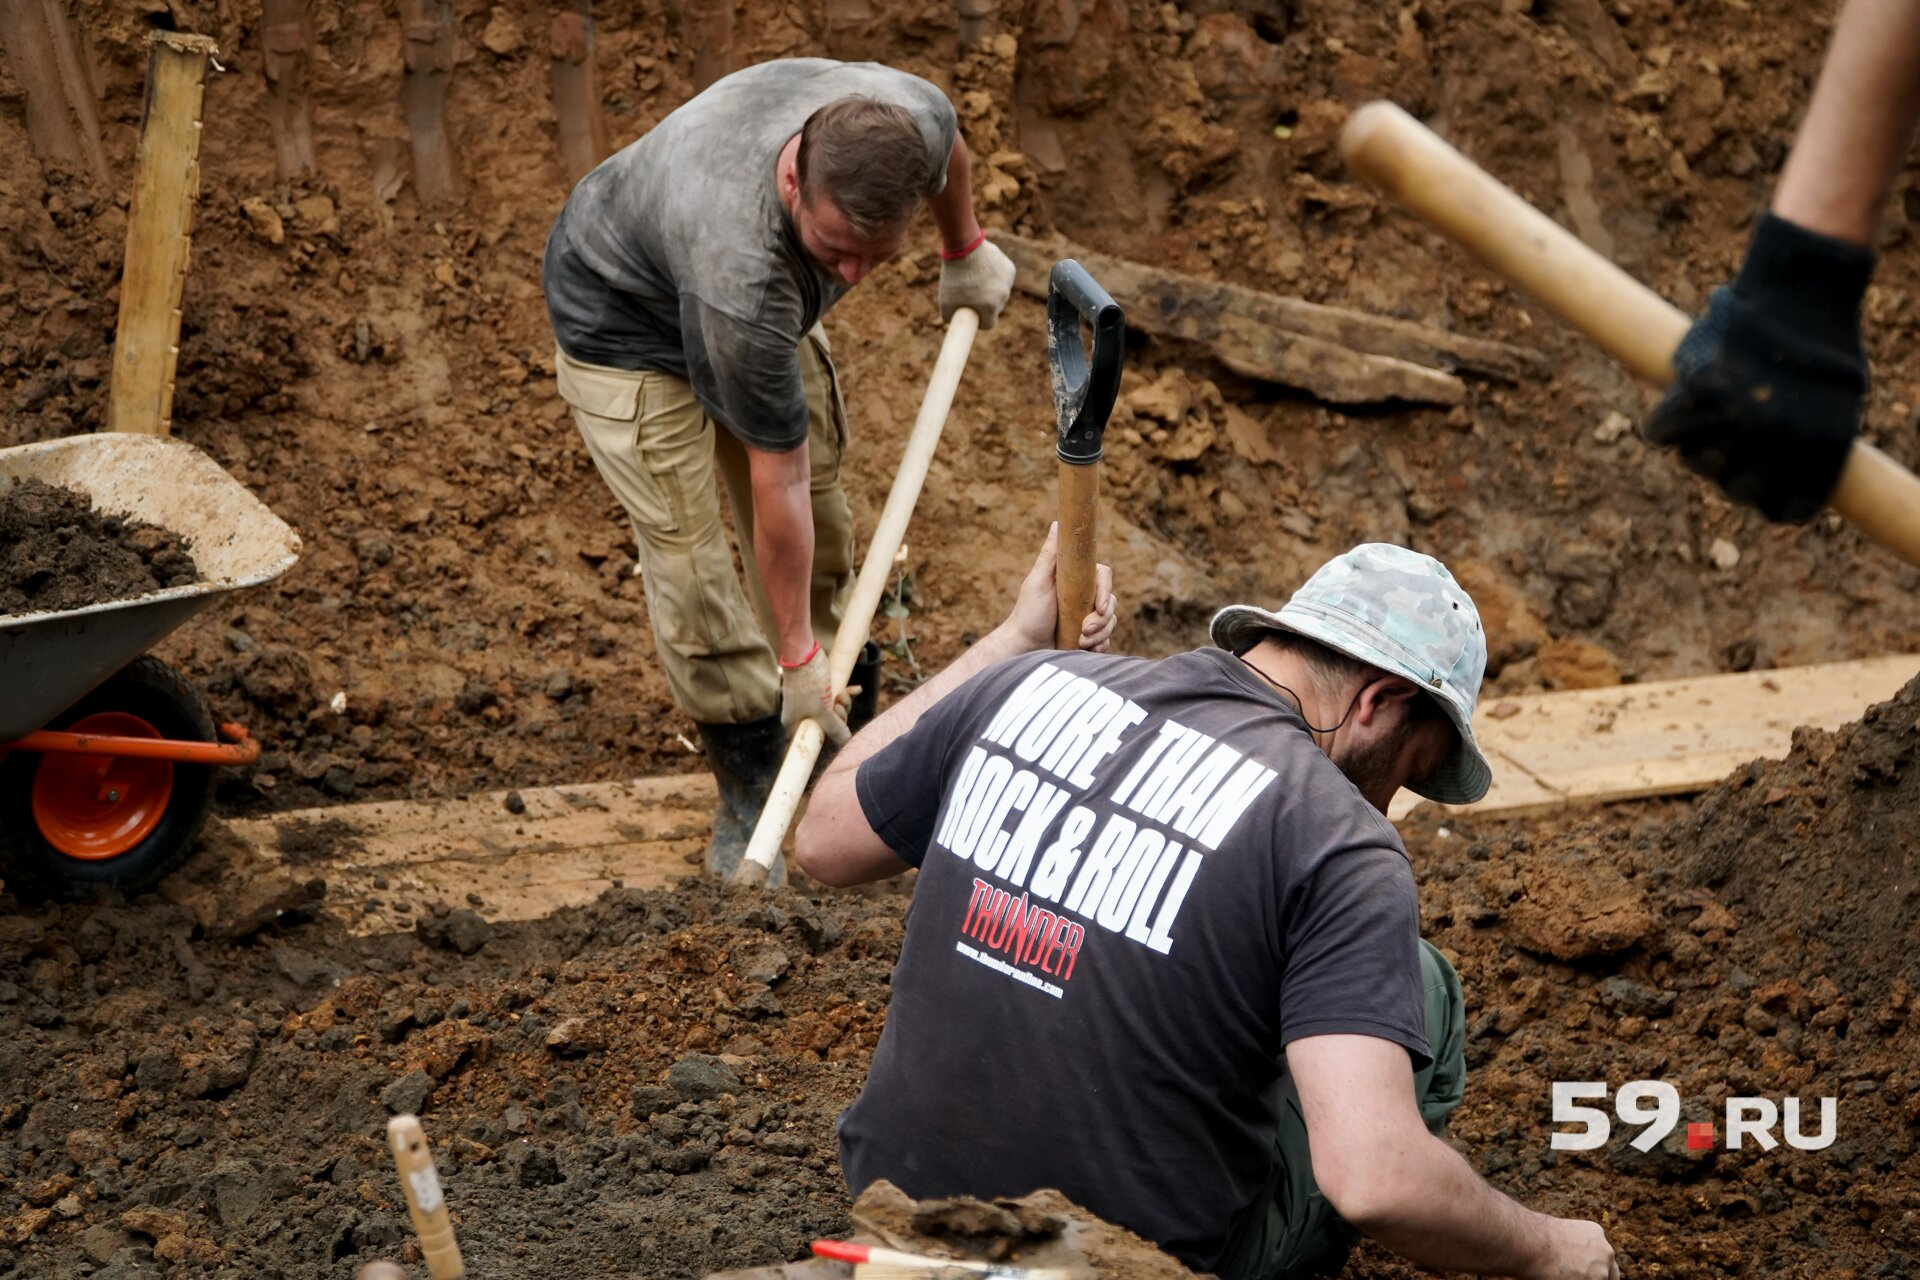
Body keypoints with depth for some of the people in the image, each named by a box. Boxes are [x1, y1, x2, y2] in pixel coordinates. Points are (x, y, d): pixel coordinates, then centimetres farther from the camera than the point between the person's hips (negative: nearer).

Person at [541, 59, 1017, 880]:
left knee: (822, 524, 7)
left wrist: (966, 251, 16)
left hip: (768, 299, 7)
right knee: (685, 552, -12)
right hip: (624, 316, -7)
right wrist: (795, 658, -23)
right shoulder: (744, 273, -45)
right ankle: (747, 799, 1)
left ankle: (849, 750, 19)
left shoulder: (917, 120, -31)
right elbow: (777, 477, -33)